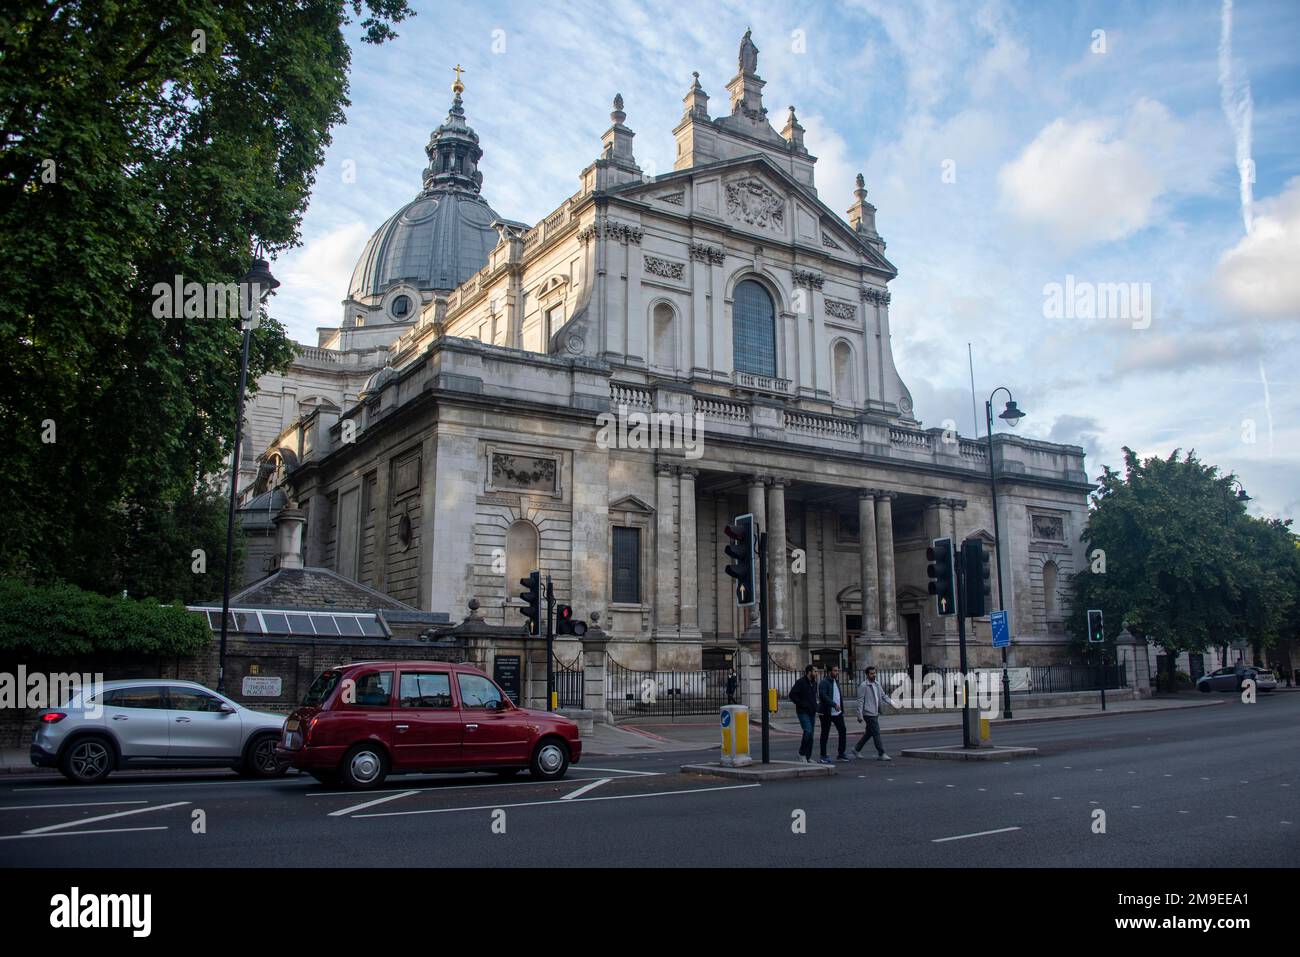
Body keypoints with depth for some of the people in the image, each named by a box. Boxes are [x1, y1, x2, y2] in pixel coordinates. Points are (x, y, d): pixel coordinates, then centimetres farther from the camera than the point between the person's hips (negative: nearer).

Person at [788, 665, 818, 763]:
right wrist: (801, 704, -17)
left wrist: (815, 706, 11)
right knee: (808, 731, -19)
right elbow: (792, 695, -14)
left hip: (812, 712, 8)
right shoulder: (800, 682, -11)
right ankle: (802, 753, -4)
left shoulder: (814, 683, 13)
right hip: (803, 712, -8)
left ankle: (808, 757, 14)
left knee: (810, 735, 7)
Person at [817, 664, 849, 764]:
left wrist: (842, 709, 16)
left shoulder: (836, 681, 14)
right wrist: (834, 704, -31)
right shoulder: (823, 682, -13)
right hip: (826, 713, -8)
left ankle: (841, 754, 15)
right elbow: (823, 696, -25)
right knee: (825, 734, 2)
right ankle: (823, 756, 10)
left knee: (843, 731, 4)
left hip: (837, 712, 8)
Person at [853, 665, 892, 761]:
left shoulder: (877, 684, 12)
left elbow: (883, 696, 15)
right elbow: (860, 701, -12)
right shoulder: (864, 686, -10)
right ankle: (881, 754, -2)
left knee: (868, 732, 15)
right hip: (869, 713, -8)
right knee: (876, 733, -7)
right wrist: (860, 716, -15)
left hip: (875, 713, 8)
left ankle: (857, 749, 29)